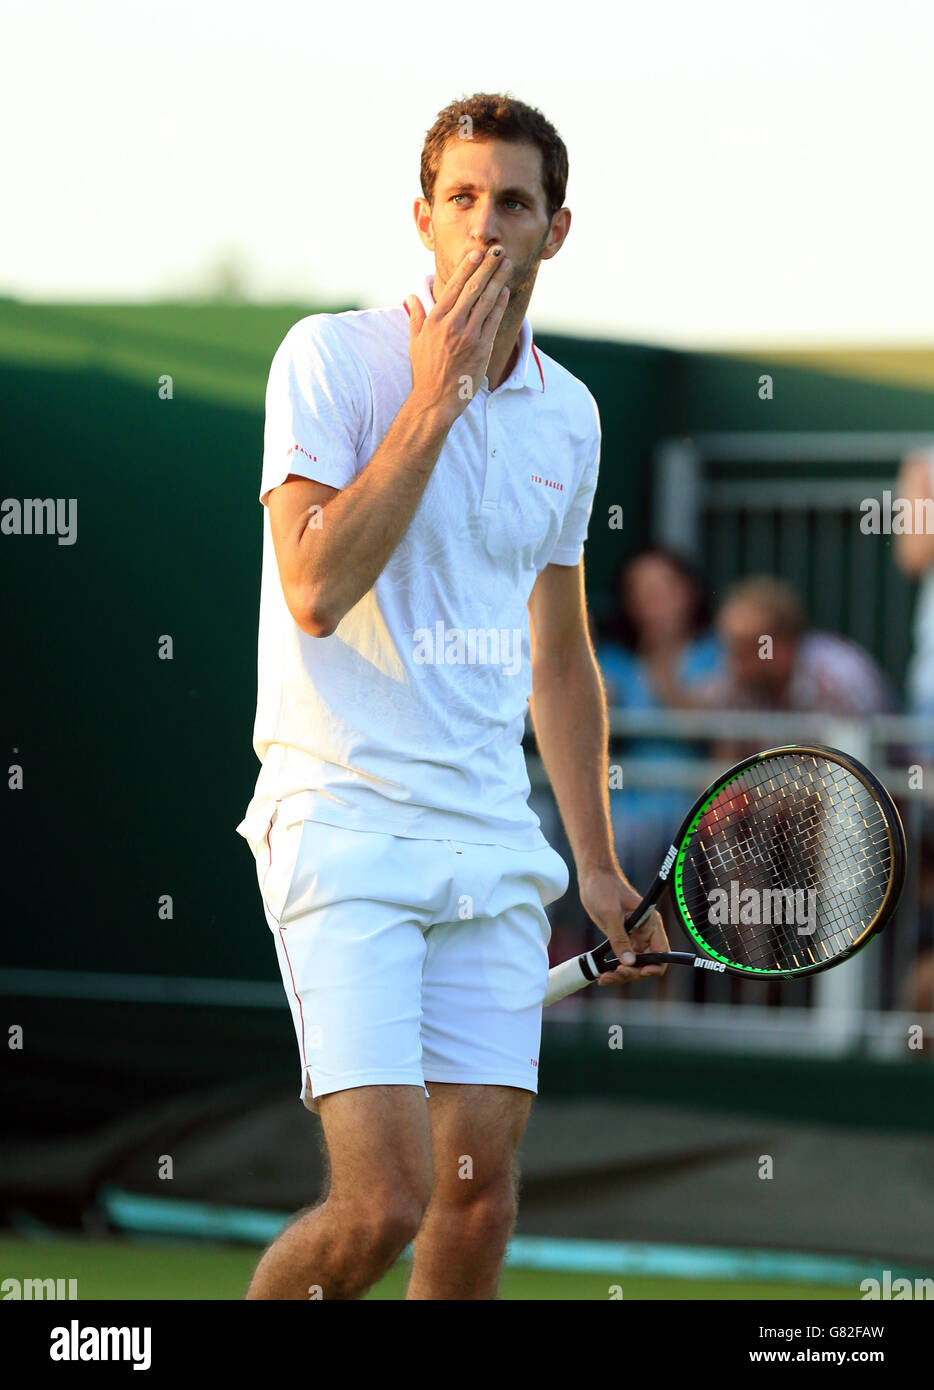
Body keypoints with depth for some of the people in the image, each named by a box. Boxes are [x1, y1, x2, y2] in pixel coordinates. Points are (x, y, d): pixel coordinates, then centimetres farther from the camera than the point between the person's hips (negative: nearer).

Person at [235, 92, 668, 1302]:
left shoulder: (568, 415, 12)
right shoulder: (332, 358, -5)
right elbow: (316, 591, -17)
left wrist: (596, 863, 20)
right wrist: (434, 399, -14)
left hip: (492, 839, 6)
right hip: (343, 825, -6)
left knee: (480, 1189, 0)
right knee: (383, 1201, -14)